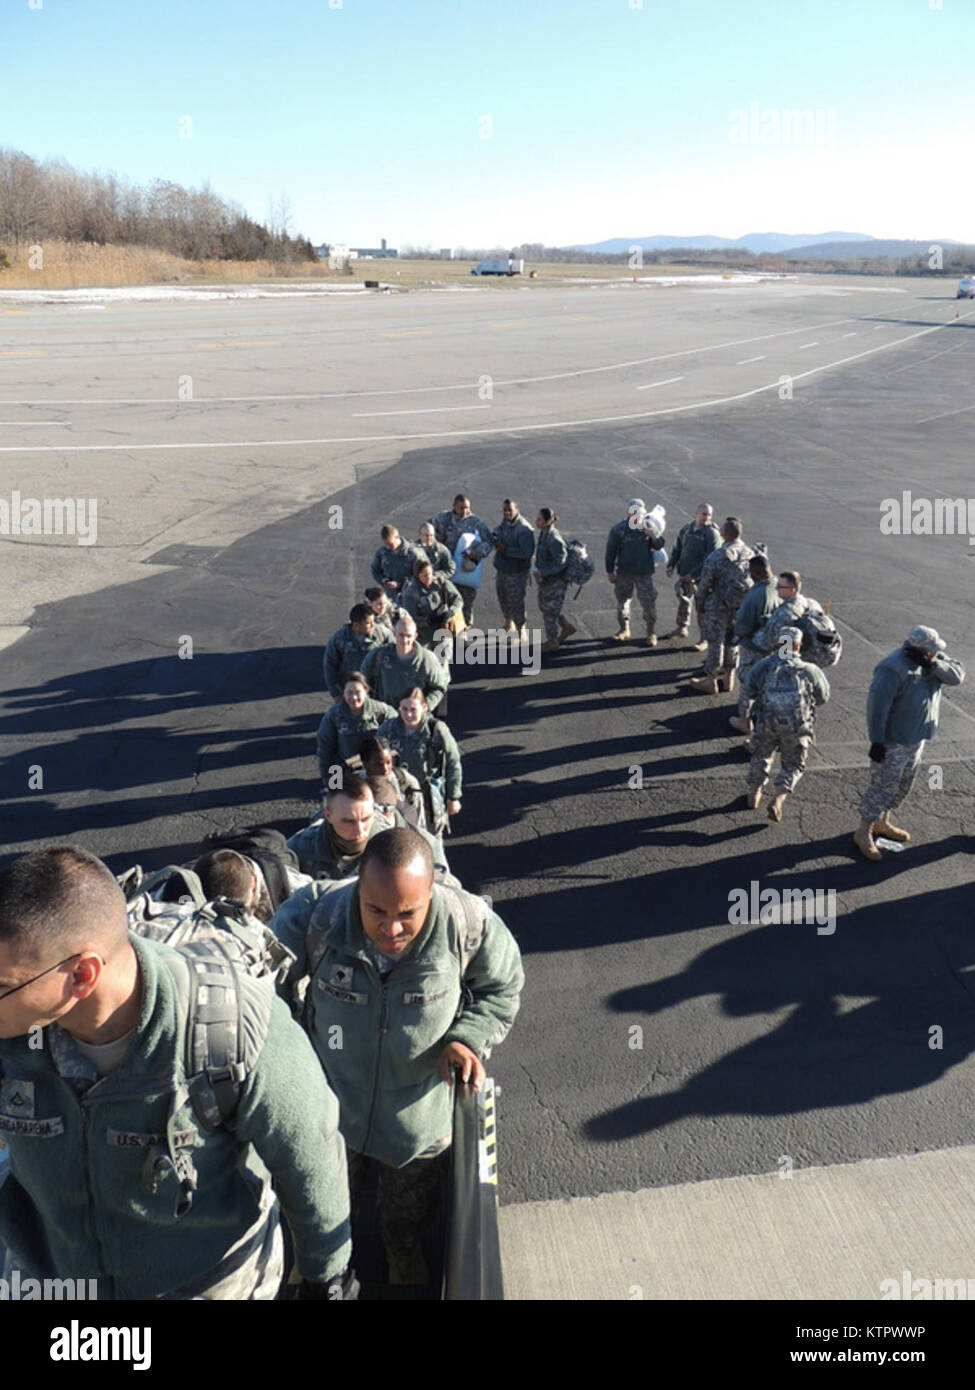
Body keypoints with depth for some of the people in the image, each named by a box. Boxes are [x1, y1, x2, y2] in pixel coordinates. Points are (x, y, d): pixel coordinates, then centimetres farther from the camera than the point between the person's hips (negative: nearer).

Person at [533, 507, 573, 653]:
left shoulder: (553, 538, -26)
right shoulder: (544, 533, 2)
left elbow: (561, 561, -28)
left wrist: (543, 572, -24)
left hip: (555, 580, -9)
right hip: (546, 580, 9)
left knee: (550, 609, 4)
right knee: (544, 605, 21)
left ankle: (552, 641, 20)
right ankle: (566, 627, 35)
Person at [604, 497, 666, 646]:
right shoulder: (618, 529, -8)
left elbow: (659, 546, 4)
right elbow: (610, 551, -2)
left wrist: (655, 537, -18)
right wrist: (610, 572, -1)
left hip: (644, 573, 0)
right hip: (624, 573, 0)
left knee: (649, 603, -1)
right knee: (622, 600, 13)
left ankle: (651, 633, 14)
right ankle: (624, 629, 32)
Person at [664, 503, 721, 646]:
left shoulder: (712, 534, -17)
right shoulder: (686, 528, 3)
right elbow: (677, 548, 13)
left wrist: (693, 575, -24)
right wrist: (671, 565, -1)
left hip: (701, 577, -6)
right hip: (684, 574, 6)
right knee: (683, 601, 23)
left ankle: (705, 640, 10)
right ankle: (682, 627, 44)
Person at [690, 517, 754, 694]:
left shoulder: (716, 557, -22)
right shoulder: (751, 555, -6)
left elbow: (705, 584, -15)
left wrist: (699, 604, 1)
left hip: (719, 606, -5)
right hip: (741, 607, 5)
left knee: (715, 643, 8)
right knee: (732, 640, 19)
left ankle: (710, 680, 20)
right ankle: (728, 678, 31)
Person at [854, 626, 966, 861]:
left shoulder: (934, 659, -1)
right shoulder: (893, 669, -27)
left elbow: (957, 675, -7)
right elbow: (877, 706, -26)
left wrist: (934, 665, -25)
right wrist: (877, 741, -25)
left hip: (917, 739, 9)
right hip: (893, 742, -8)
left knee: (903, 785, 21)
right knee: (883, 786, -1)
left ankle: (882, 822, 39)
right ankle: (864, 832, 13)